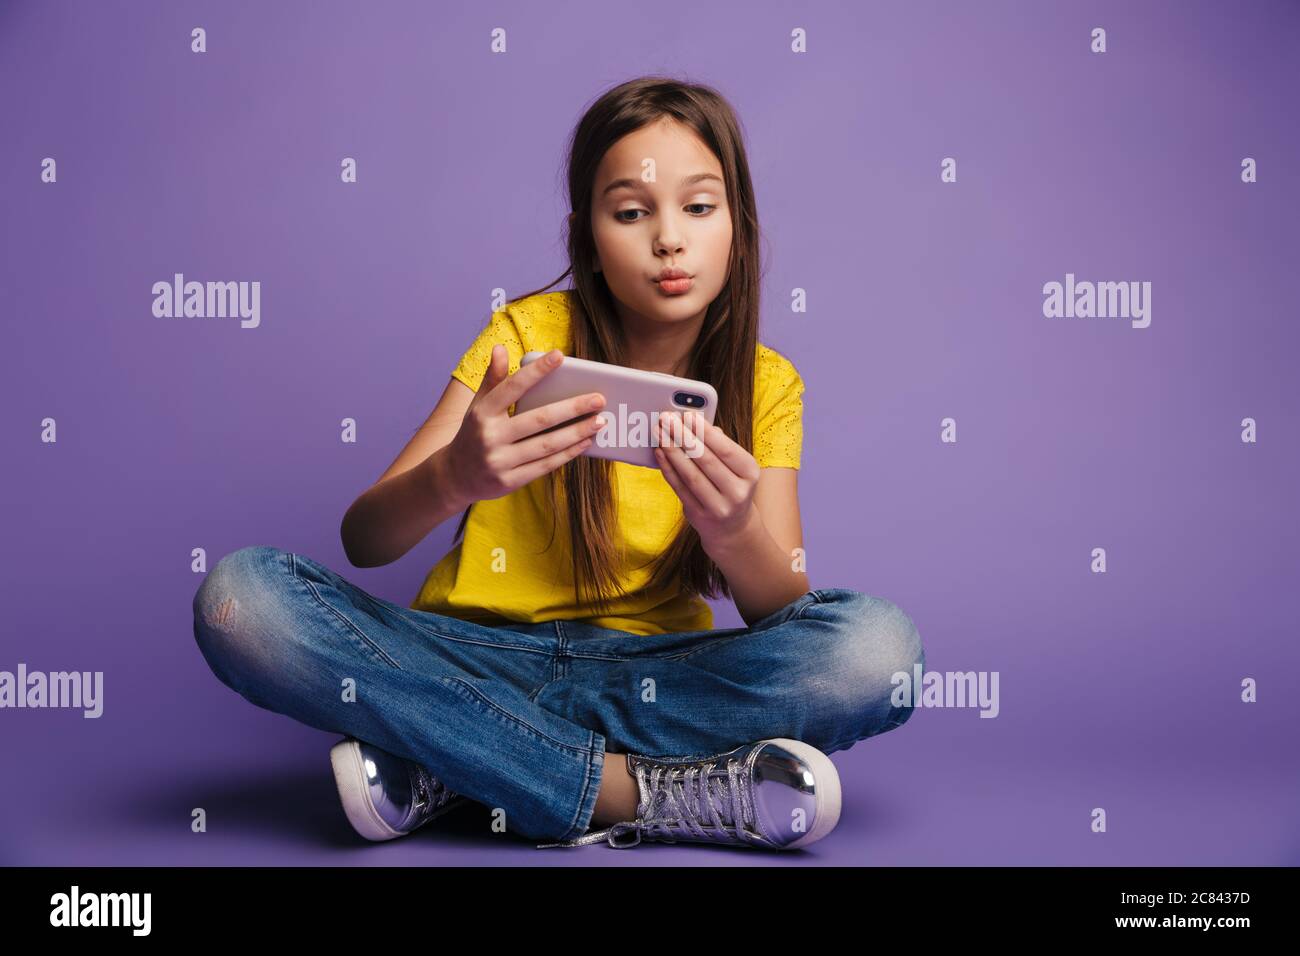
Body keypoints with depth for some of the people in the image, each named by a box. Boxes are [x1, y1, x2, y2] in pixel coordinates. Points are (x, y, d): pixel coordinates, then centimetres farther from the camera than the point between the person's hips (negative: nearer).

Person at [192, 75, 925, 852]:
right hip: (475, 661, -1)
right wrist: (453, 478, -37)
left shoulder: (765, 386, 0)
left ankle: (448, 770, -23)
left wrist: (734, 532, -33)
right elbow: (362, 541, -14)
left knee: (880, 648, -26)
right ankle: (626, 790, -25)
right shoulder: (531, 334, -5)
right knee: (241, 595, -25)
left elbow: (786, 615, -10)